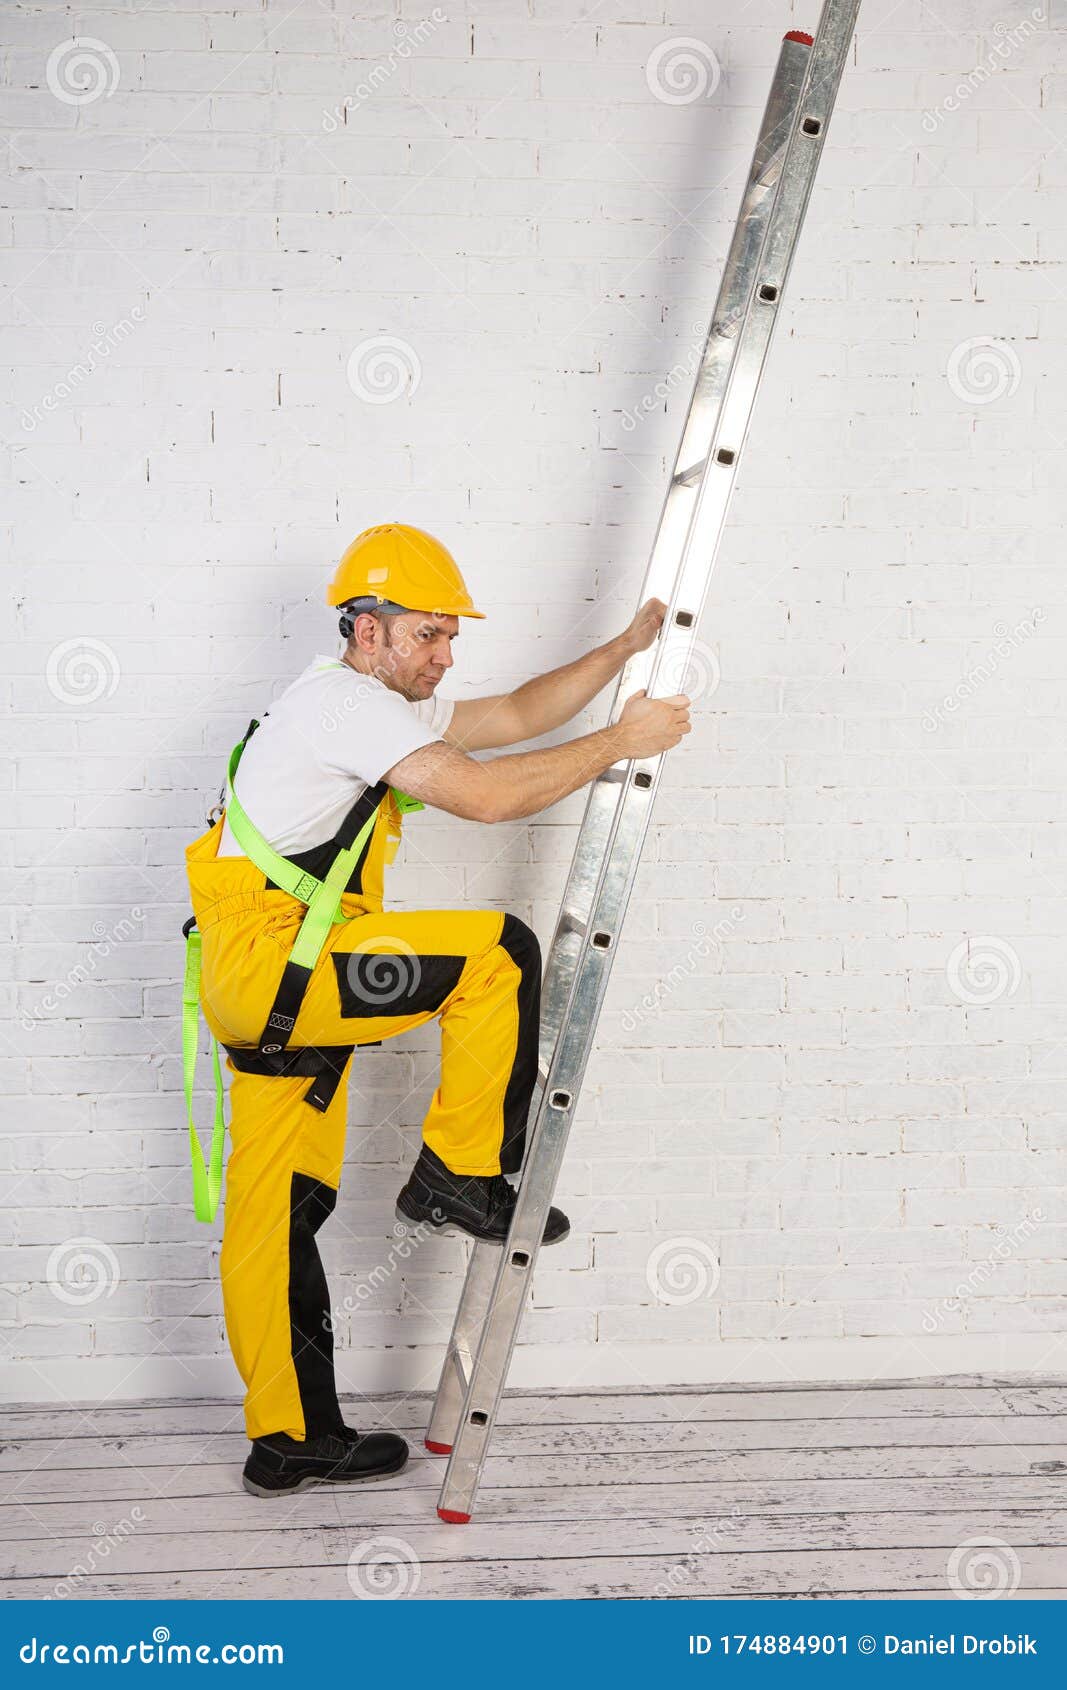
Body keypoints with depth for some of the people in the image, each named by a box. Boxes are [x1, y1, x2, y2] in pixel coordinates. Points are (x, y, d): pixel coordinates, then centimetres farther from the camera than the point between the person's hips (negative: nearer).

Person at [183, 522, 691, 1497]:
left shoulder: (381, 710, 21)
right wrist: (620, 743, -10)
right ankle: (458, 1178, -5)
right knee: (498, 951, -15)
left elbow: (518, 716, 26)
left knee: (279, 1212, 9)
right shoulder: (340, 702, -11)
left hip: (276, 990, 10)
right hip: (266, 962, -10)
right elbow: (485, 795, -20)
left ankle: (291, 1441, 13)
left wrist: (623, 650, 15)